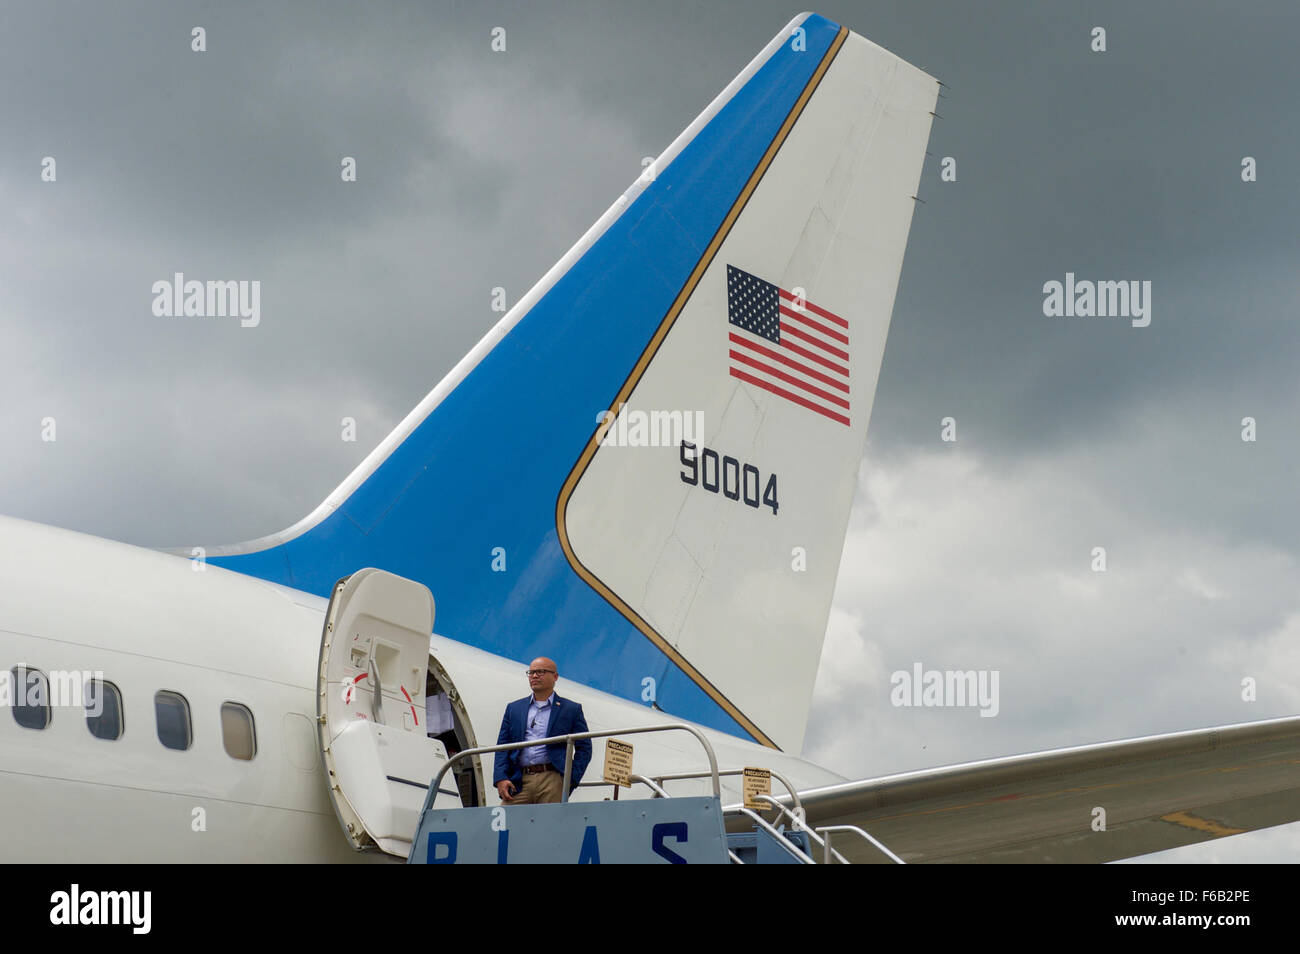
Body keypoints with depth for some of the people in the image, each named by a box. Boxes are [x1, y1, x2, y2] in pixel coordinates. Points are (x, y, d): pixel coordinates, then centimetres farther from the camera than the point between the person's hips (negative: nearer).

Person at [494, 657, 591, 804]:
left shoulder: (571, 709, 11)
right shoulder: (514, 708, 19)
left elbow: (584, 748, 9)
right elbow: (502, 746, 14)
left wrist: (571, 779, -4)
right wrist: (501, 779, -1)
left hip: (552, 780, -2)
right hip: (519, 783, 2)